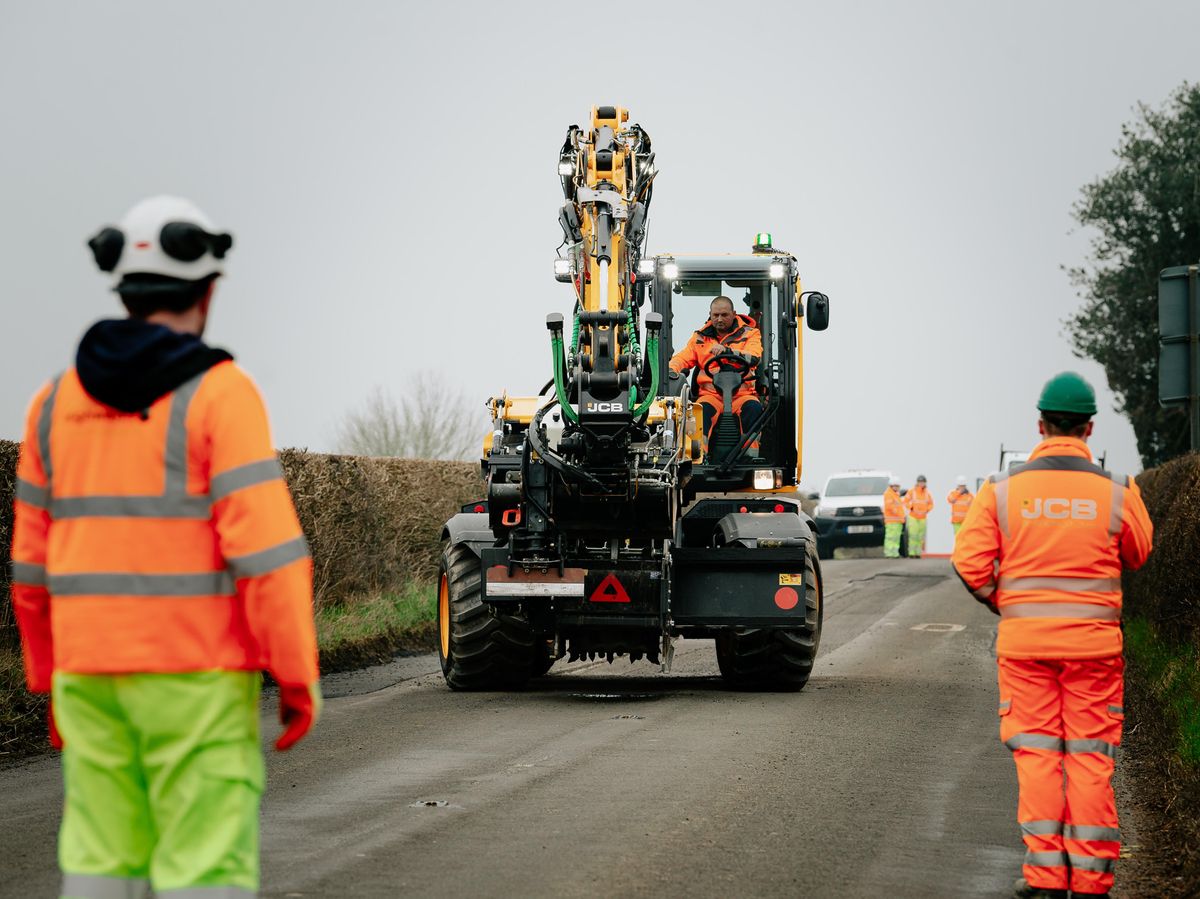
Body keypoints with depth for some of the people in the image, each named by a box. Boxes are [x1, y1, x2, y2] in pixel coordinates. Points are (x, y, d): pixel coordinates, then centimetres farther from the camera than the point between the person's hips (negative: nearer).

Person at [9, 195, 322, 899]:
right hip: (200, 673, -5)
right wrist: (300, 677, -10)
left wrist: (52, 682, 21)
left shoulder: (59, 402, 7)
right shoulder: (220, 393, -11)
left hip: (96, 669, 5)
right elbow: (266, 547, -17)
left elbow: (35, 559, 11)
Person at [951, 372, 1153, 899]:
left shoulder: (1003, 490, -4)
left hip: (1024, 638, 0)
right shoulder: (1117, 492, -4)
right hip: (1094, 639, 0)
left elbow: (970, 562, -5)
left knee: (1036, 752, 6)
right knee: (1090, 755, 5)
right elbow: (1137, 555, 12)